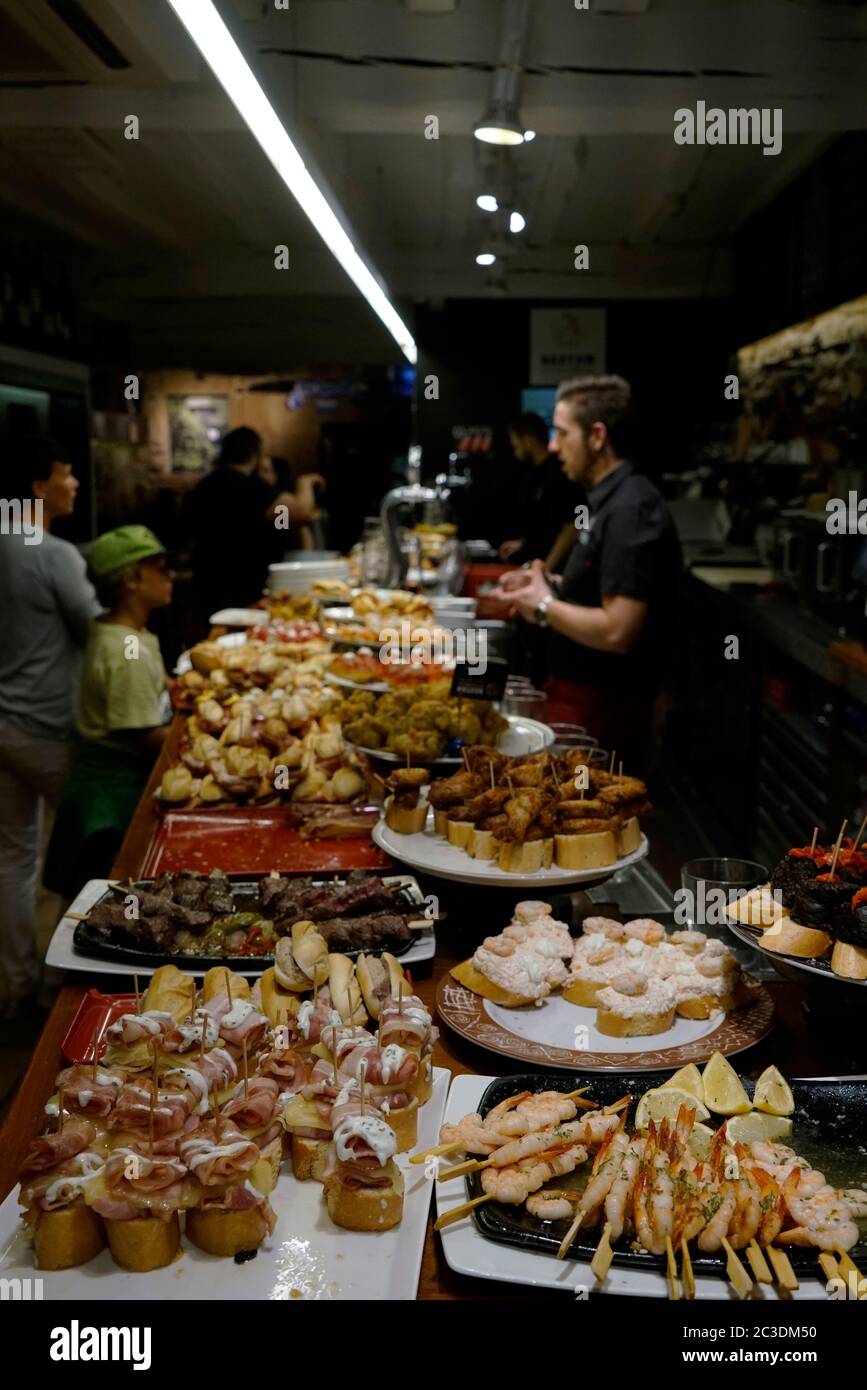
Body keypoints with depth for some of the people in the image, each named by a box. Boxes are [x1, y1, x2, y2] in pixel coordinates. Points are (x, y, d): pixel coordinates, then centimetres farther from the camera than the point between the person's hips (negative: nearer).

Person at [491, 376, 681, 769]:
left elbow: (617, 631, -28)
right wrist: (551, 585, 6)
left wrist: (544, 606, -15)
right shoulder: (607, 501, 9)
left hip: (601, 706, -9)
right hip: (578, 692, 10)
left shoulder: (630, 511, -22)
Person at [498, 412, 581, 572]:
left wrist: (546, 569, -19)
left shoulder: (560, 474, -17)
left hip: (554, 570, -9)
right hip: (534, 564, 9)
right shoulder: (534, 475, 11)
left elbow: (571, 529, -20)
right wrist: (522, 543, 19)